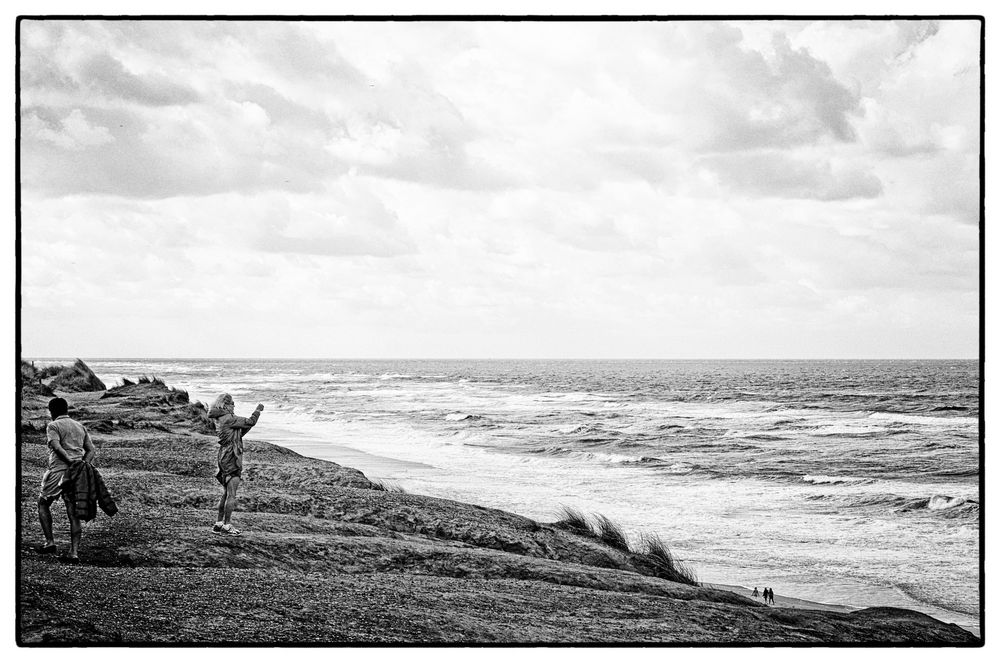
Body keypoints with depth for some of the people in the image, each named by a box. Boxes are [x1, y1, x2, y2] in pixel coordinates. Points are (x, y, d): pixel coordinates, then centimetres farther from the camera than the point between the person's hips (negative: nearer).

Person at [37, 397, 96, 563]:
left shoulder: (53, 426, 0)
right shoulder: (80, 427, 19)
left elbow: (56, 447, -17)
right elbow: (91, 450, 13)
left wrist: (71, 462, -20)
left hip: (58, 471, -5)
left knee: (43, 504, 16)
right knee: (73, 513, 4)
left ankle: (49, 543, 9)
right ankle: (74, 553, -3)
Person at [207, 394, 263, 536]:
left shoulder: (221, 419, 13)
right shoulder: (228, 419, -16)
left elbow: (239, 433, 21)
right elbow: (250, 422, -16)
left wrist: (250, 423, 11)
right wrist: (258, 410, 0)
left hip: (224, 458, 10)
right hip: (231, 459, -10)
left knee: (226, 494, 16)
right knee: (231, 495, -6)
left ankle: (219, 524, 21)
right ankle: (226, 526, -5)